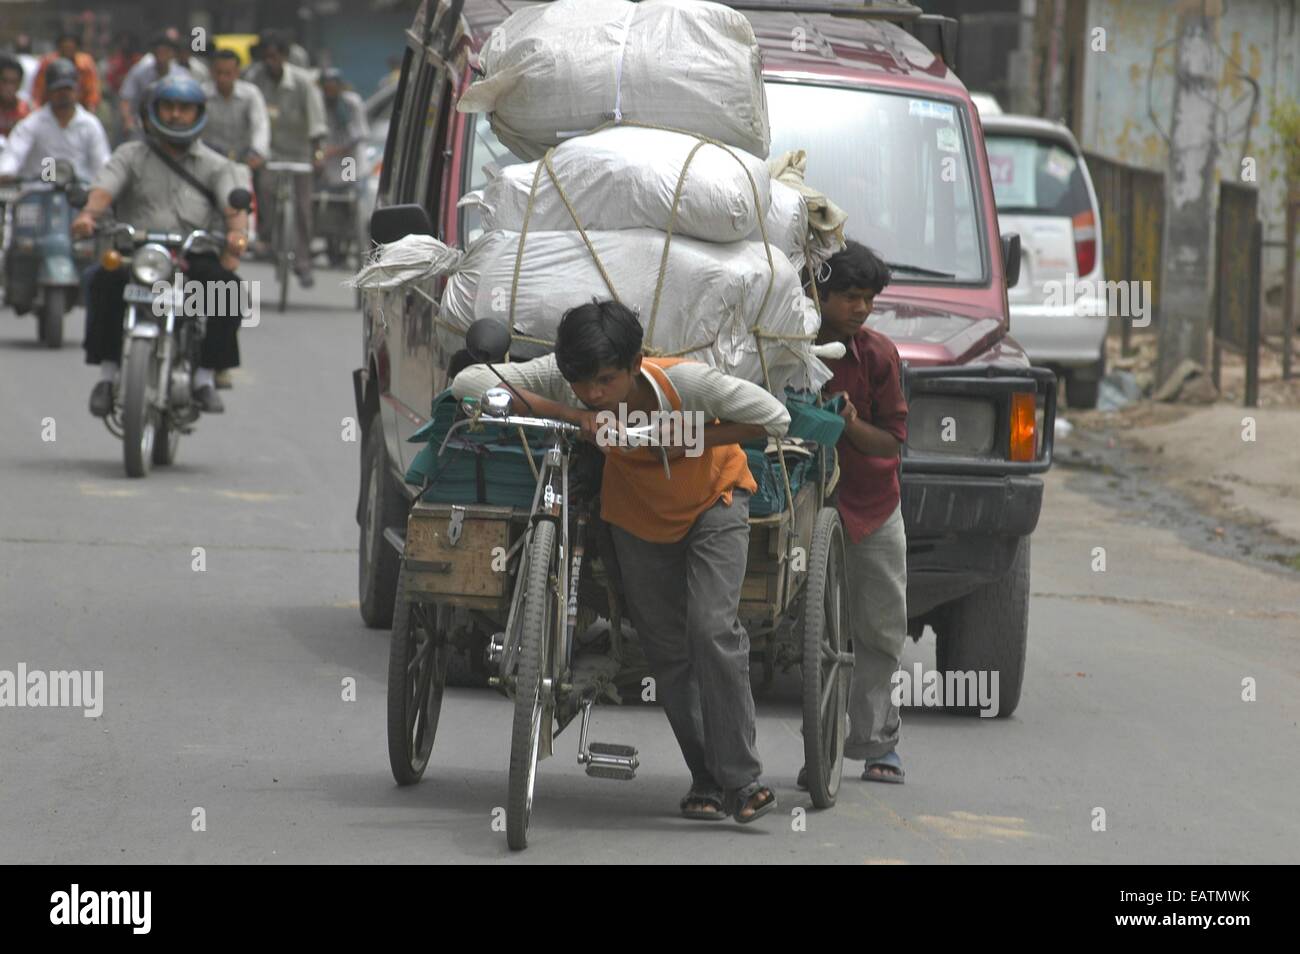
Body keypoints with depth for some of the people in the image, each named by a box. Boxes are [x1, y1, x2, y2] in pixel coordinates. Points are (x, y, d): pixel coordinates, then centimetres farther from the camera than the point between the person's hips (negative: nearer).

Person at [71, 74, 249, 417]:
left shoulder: (215, 166, 15)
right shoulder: (131, 156, 14)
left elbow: (235, 206, -1)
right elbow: (103, 189, -3)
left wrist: (237, 231, -27)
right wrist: (88, 214, -28)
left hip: (196, 256, 1)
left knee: (226, 283, -30)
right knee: (106, 281, -32)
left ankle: (205, 376, -20)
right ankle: (107, 372, -24)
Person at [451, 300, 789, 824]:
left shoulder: (684, 380, -34)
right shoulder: (561, 378, -28)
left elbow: (775, 417, -26)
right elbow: (469, 382, -35)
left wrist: (685, 440, -31)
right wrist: (575, 416, -40)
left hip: (713, 497, -3)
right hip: (638, 514, 3)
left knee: (712, 628, -18)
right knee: (664, 644, 2)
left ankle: (741, 781, -13)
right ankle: (706, 779, 16)